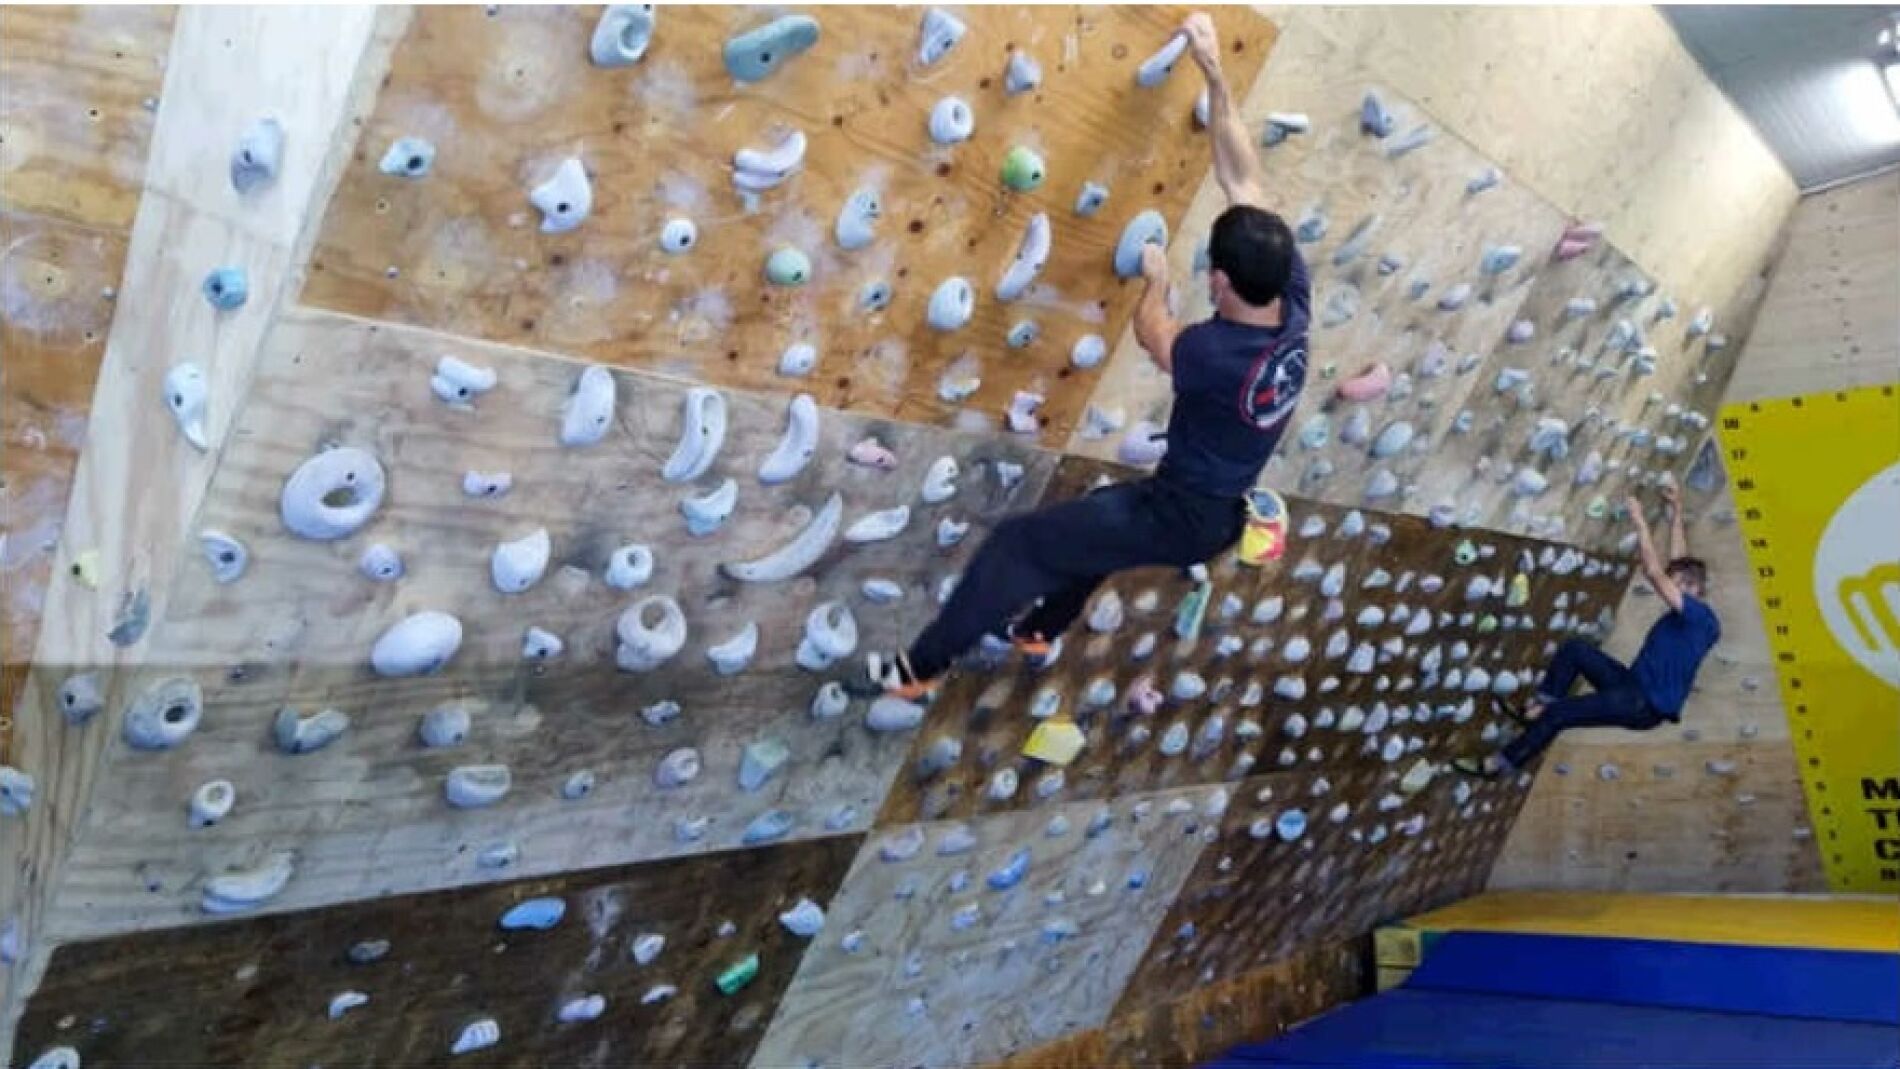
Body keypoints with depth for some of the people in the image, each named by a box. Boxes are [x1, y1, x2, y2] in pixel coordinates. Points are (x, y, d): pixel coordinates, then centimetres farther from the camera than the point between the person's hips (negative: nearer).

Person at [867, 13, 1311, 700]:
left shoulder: (1218, 356, -33)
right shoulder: (1293, 303, -13)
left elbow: (1152, 334, -9)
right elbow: (1244, 183, -9)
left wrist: (1154, 280, 11)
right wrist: (1214, 74, -7)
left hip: (1179, 518, -9)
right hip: (1221, 516, 9)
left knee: (1017, 543, -4)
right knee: (1095, 515, 33)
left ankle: (921, 669, 6)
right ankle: (1041, 634, 54)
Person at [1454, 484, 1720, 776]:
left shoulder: (1699, 615, -16)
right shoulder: (1685, 614, 10)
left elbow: (1654, 574, -26)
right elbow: (1678, 561, 20)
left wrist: (1640, 523, -22)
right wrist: (1676, 511, 21)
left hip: (1647, 706, -10)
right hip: (1634, 684, 10)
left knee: (1558, 713, -16)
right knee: (1574, 649, 1)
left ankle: (1501, 763, -7)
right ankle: (1537, 708, -1)